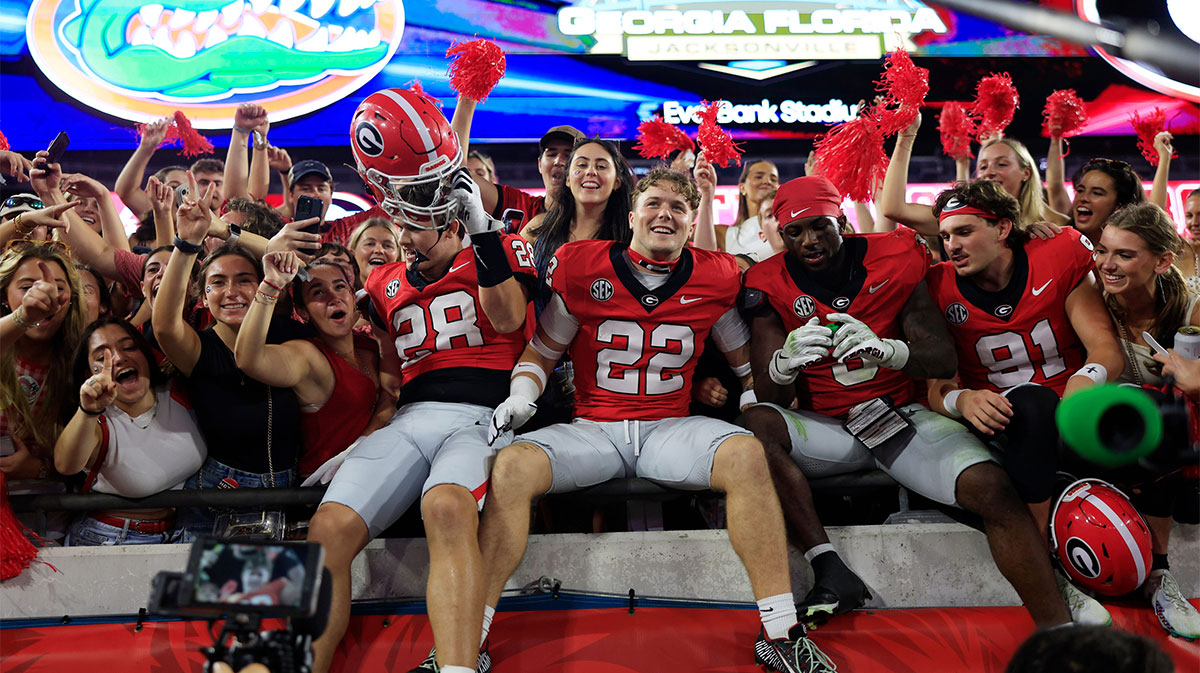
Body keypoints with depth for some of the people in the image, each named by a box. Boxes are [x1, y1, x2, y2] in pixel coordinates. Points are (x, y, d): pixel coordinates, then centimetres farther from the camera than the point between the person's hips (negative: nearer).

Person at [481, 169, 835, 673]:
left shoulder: (716, 278, 5)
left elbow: (745, 361, 19)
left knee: (746, 454, -30)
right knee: (512, 466, -29)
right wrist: (521, 396, -8)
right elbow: (541, 353, 11)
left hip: (671, 429, 1)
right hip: (592, 429, 0)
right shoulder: (580, 268, 2)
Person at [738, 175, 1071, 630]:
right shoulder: (771, 284, -2)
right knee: (756, 423, -31)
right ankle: (829, 570, -33)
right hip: (827, 428, 0)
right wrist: (785, 362, -32)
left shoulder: (893, 257, -3)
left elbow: (945, 361, -7)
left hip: (903, 416, 0)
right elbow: (769, 397, -7)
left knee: (992, 488, -25)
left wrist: (885, 349, -29)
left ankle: (1056, 626, -16)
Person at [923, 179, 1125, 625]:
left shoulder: (1059, 259, -1)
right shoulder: (939, 290, -1)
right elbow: (934, 387, -4)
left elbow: (1107, 350, -7)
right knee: (1030, 404, -37)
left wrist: (1082, 385, -30)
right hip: (1003, 420, -1)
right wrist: (962, 400, -28)